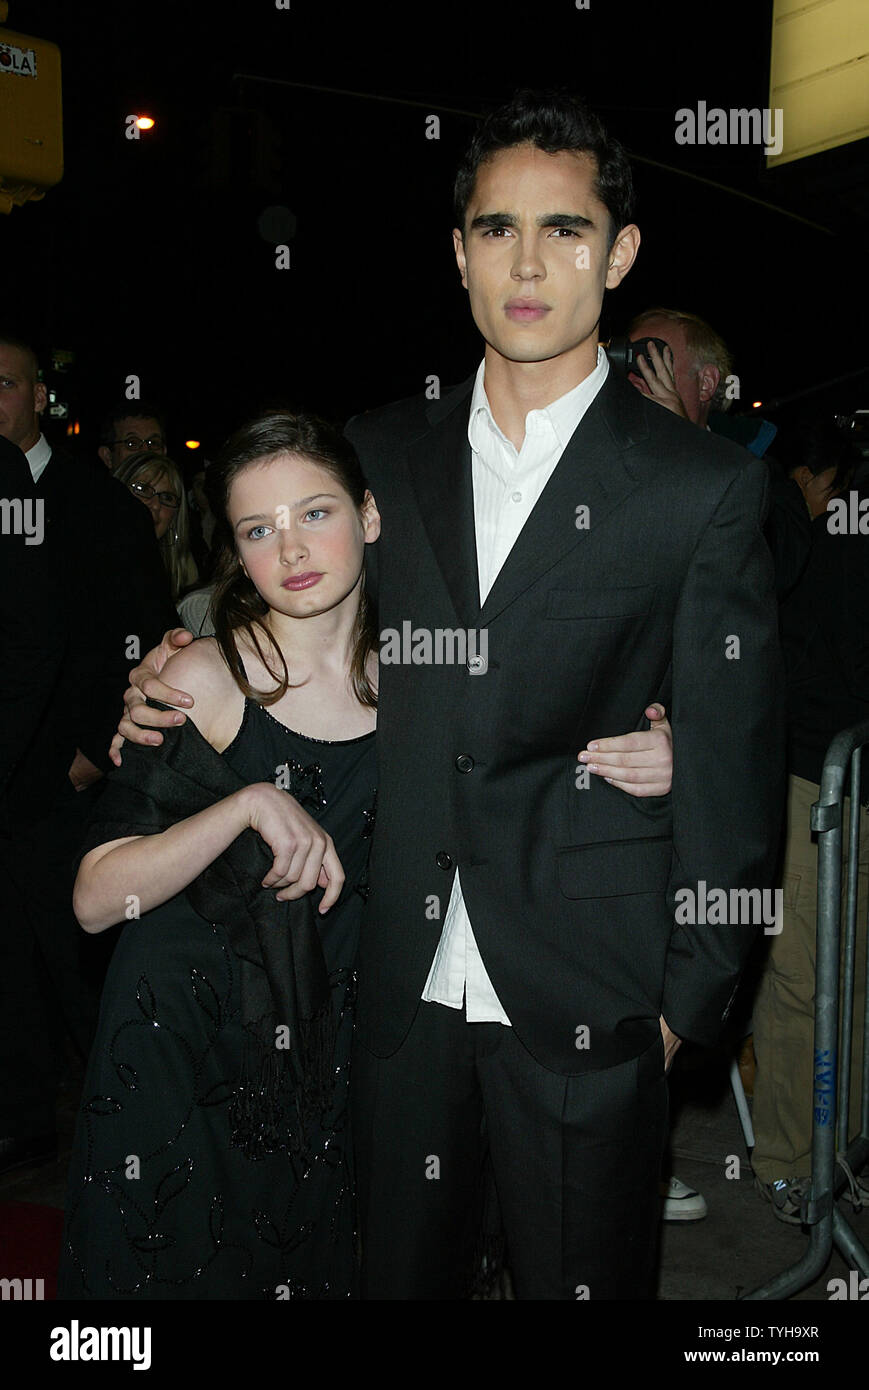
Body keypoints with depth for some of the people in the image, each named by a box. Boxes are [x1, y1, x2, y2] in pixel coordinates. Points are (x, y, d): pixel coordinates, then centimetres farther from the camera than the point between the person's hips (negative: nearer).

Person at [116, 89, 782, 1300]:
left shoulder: (705, 487, -6)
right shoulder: (383, 452, 6)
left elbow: (727, 776, -4)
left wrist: (688, 1003, -5)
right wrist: (184, 675, 1)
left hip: (582, 1012, -3)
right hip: (399, 989, 3)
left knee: (582, 1277, 13)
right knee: (398, 1273, 18)